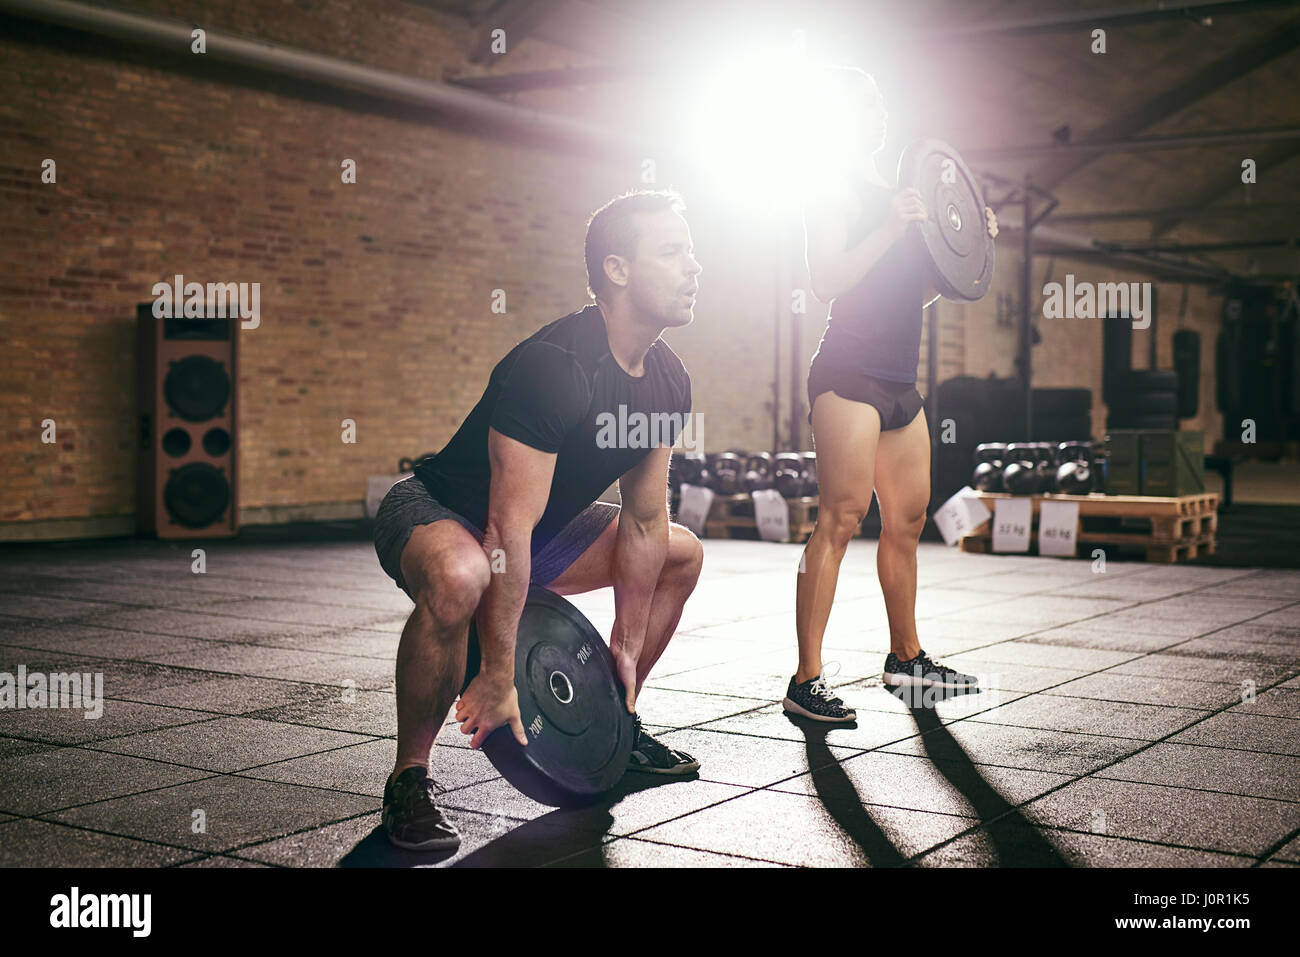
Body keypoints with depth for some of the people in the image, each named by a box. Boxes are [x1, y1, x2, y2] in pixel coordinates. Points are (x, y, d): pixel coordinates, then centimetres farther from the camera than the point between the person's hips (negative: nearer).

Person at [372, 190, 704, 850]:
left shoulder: (668, 382, -6)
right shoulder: (554, 365, -32)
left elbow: (645, 521, 2)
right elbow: (509, 529, -33)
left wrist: (627, 647, 4)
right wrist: (498, 676, -31)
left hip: (538, 530, 9)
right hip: (433, 513, -9)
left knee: (683, 554, 13)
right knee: (458, 578, -43)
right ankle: (410, 778, -21)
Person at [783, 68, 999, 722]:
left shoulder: (893, 194, 22)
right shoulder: (833, 192, -2)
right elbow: (825, 281, -15)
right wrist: (893, 228, -18)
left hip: (899, 382, 9)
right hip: (849, 376, -9)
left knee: (907, 519, 13)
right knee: (841, 519, -15)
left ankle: (906, 658, 27)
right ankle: (806, 680, -14)